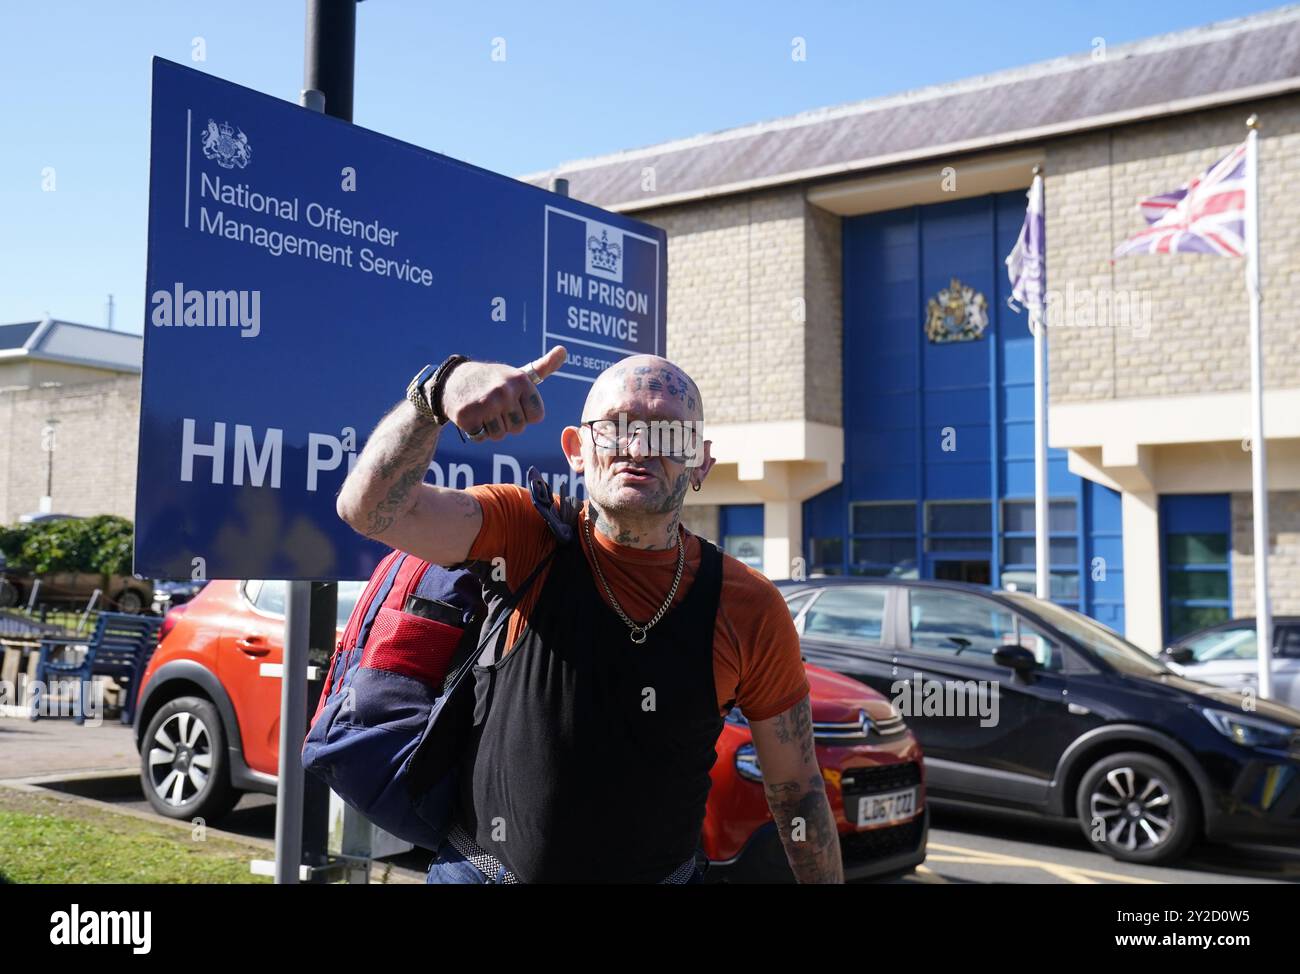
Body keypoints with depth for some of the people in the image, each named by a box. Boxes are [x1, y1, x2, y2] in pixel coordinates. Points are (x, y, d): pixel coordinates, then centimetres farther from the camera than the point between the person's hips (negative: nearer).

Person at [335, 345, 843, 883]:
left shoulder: (750, 609, -12)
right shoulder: (526, 534, -14)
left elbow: (797, 789, -3)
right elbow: (370, 508, -30)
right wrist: (438, 388, -45)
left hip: (661, 872, 1)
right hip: (482, 869, -1)